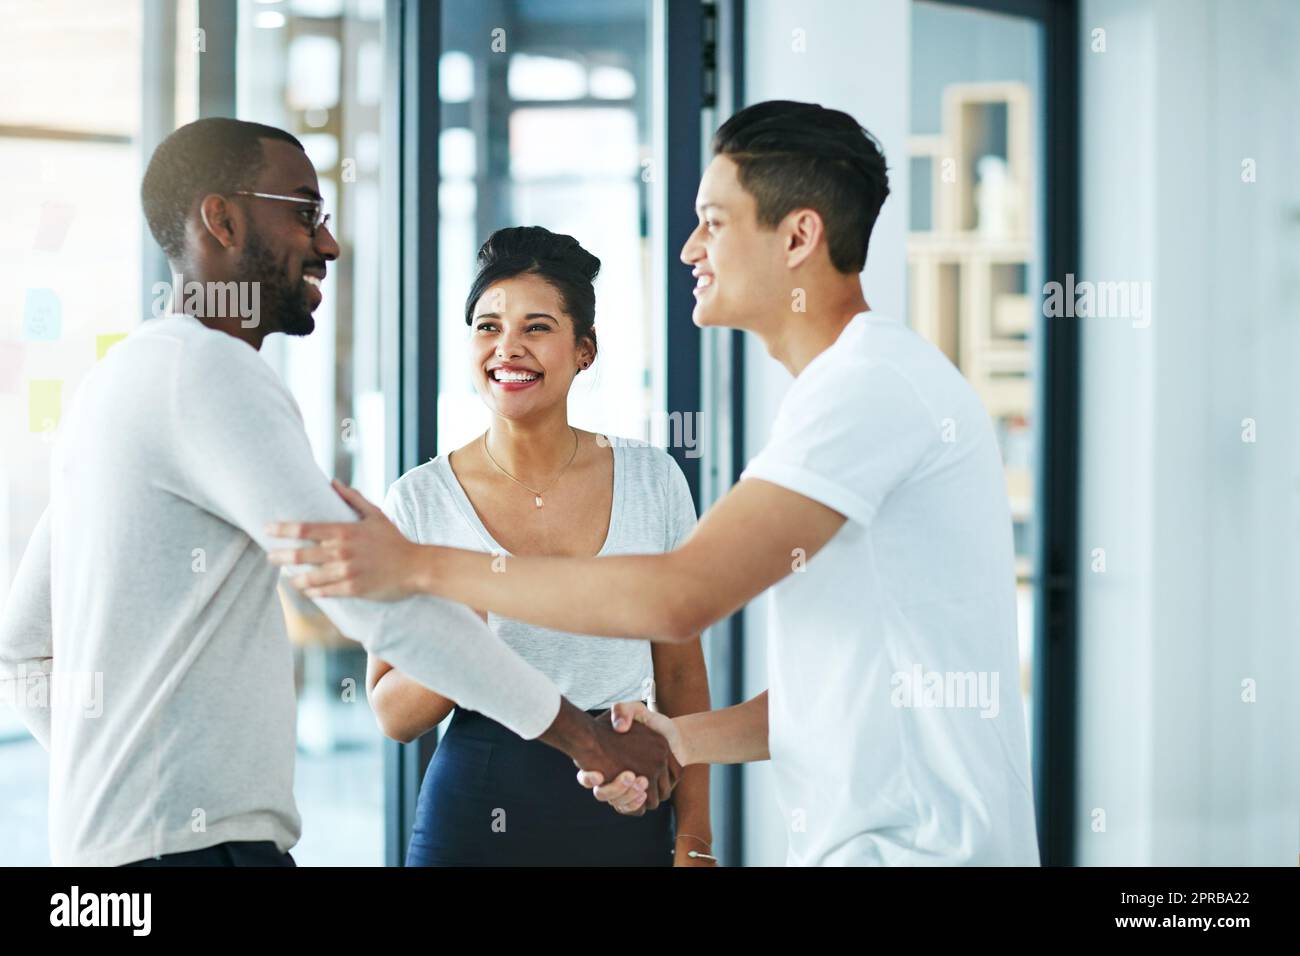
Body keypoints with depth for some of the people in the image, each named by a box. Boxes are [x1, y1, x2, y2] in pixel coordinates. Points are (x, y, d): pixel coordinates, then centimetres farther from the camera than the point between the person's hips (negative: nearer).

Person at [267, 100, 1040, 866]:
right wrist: (685, 741, 6)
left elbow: (679, 597, -23)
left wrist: (418, 566, -17)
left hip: (911, 844, -9)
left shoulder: (873, 383, -15)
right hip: (861, 840, 9)